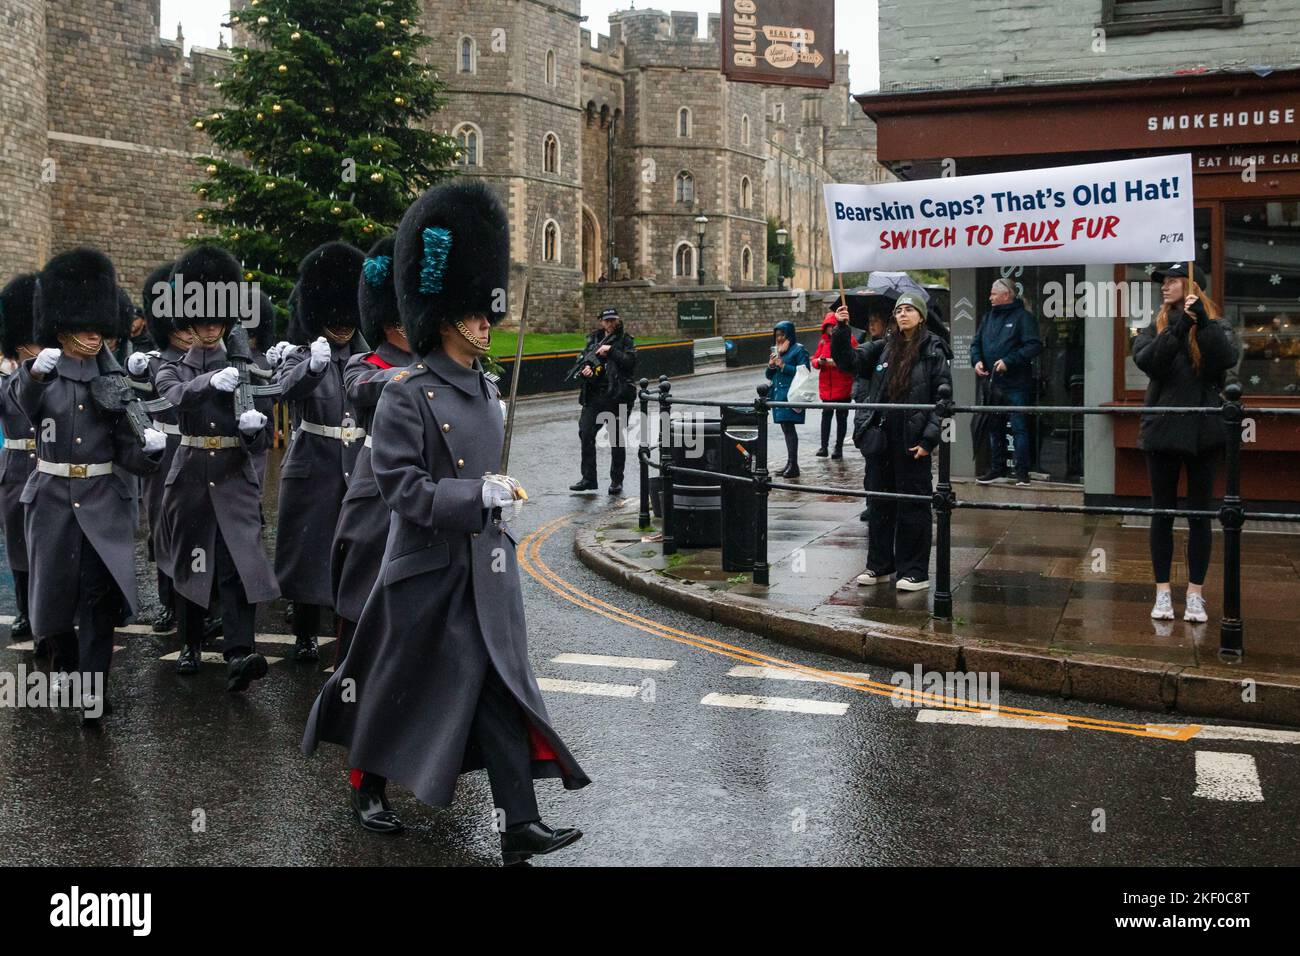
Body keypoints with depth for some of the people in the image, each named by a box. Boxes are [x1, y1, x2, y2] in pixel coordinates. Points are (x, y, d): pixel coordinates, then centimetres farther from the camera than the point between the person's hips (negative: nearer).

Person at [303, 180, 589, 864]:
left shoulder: (486, 388, 9)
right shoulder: (407, 395, -15)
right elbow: (403, 490, -20)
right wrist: (484, 494, -24)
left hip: (486, 574, 6)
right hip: (430, 575, -6)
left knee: (501, 690, 1)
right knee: (399, 687, 12)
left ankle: (519, 826, 3)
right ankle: (365, 785, 37)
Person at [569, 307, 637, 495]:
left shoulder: (625, 340, 2)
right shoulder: (593, 339, 14)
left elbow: (630, 360, -12)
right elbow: (583, 358, 15)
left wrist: (610, 350, -14)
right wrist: (585, 367, -6)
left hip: (617, 397, -4)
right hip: (594, 395, 4)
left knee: (617, 438, 1)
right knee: (586, 434, -2)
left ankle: (616, 481, 11)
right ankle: (588, 479, 6)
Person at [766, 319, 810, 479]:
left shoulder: (799, 350, -3)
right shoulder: (776, 350, 20)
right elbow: (769, 376, 22)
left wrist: (783, 366, -14)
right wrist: (771, 365, 1)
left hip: (790, 394, -8)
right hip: (778, 393, 8)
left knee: (788, 427, -14)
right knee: (786, 428, 9)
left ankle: (793, 465, -14)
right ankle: (790, 464, 13)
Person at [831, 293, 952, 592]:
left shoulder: (934, 352, -3)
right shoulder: (883, 348, 11)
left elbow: (943, 399, -7)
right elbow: (848, 360, 7)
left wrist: (929, 439, -15)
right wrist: (842, 330, -9)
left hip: (912, 441, -5)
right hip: (880, 438, 5)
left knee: (913, 505, 1)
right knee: (878, 503, 12)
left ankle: (915, 572, 9)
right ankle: (879, 566, 23)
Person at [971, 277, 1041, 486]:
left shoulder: (1023, 317, -6)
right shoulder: (989, 316, 15)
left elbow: (1034, 346, -14)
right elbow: (976, 342, 19)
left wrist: (1009, 361, -21)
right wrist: (977, 360, -1)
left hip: (1016, 384, -7)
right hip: (993, 383, 7)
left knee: (1019, 427, -5)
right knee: (994, 427, 13)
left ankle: (1022, 472, -1)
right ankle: (997, 469, 23)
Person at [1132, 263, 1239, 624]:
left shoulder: (1212, 327, 3)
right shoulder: (1155, 328, 6)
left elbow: (1228, 358, -17)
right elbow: (1146, 361, -14)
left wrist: (1203, 322, -26)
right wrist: (1179, 327, -24)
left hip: (1201, 432, -1)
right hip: (1162, 431, 1)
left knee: (1199, 514, 5)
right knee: (1162, 513, 6)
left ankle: (1195, 594, 12)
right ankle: (1163, 592, 14)